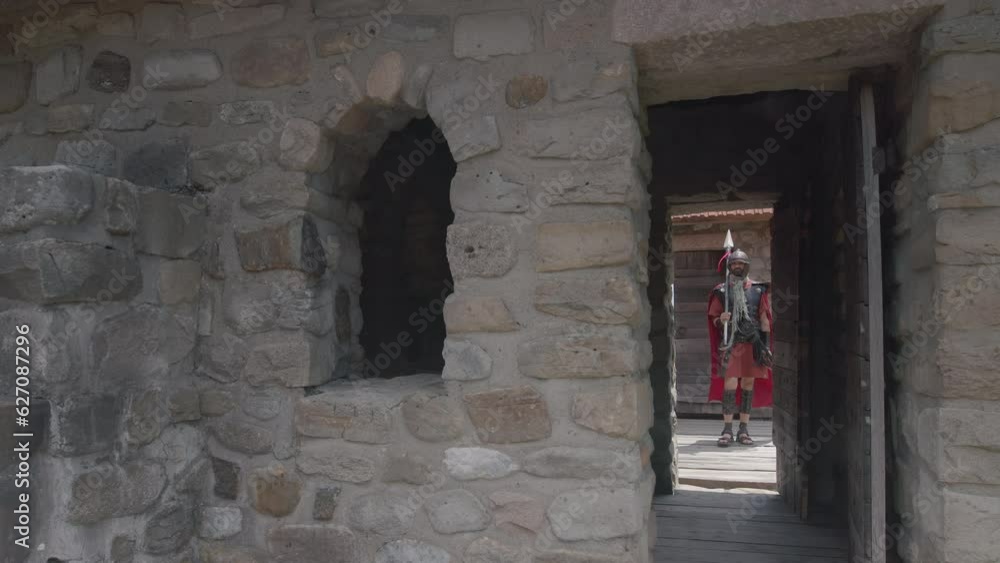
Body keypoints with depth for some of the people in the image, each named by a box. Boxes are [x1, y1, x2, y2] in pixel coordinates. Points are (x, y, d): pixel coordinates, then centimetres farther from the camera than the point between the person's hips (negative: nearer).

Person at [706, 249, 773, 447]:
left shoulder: (758, 290, 8)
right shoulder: (721, 290, 5)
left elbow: (764, 319, 9)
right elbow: (714, 319, 9)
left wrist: (766, 345, 2)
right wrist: (721, 319, -15)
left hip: (752, 343, 2)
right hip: (731, 343, -2)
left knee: (748, 384, 5)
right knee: (730, 385, -9)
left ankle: (744, 430, 13)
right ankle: (727, 430, -2)